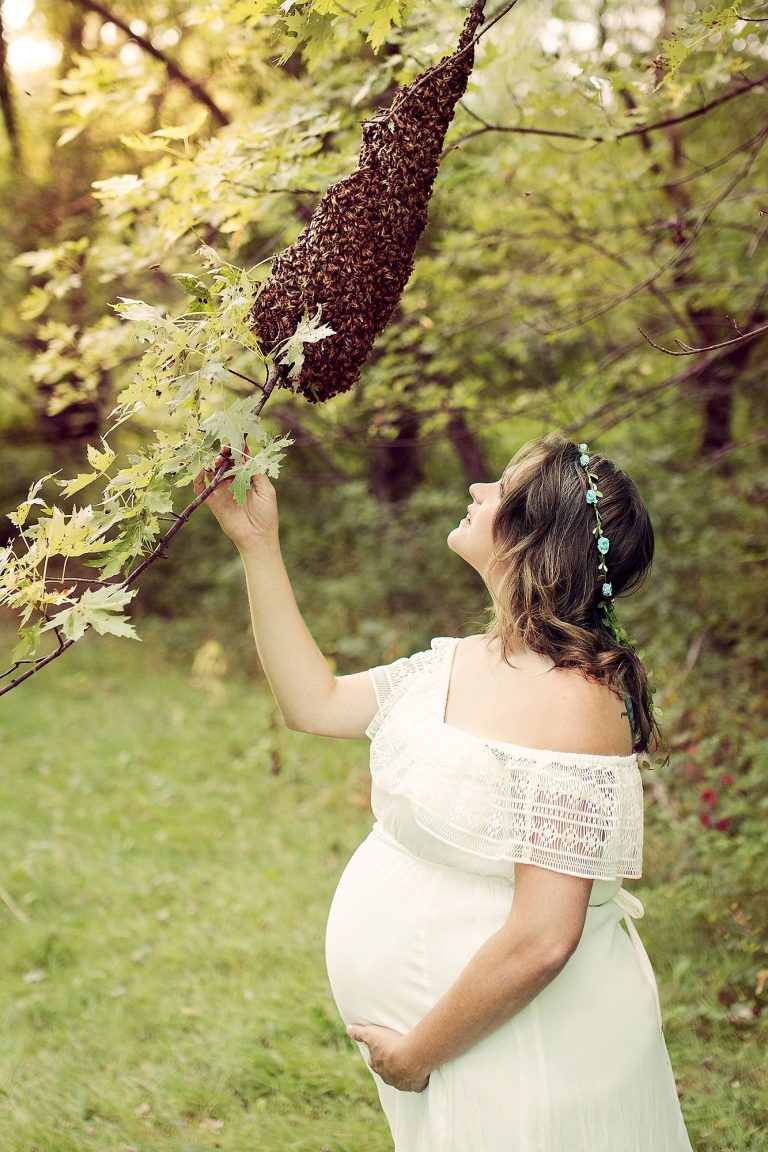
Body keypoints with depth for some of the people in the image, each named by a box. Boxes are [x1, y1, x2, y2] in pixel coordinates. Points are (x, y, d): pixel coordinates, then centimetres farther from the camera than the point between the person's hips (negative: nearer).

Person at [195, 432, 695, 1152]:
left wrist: (417, 1053, -16)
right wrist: (257, 543, 7)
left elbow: (541, 941, -28)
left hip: (520, 1057, -8)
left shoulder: (573, 696, -26)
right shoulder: (461, 663, 1)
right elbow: (314, 702, 11)